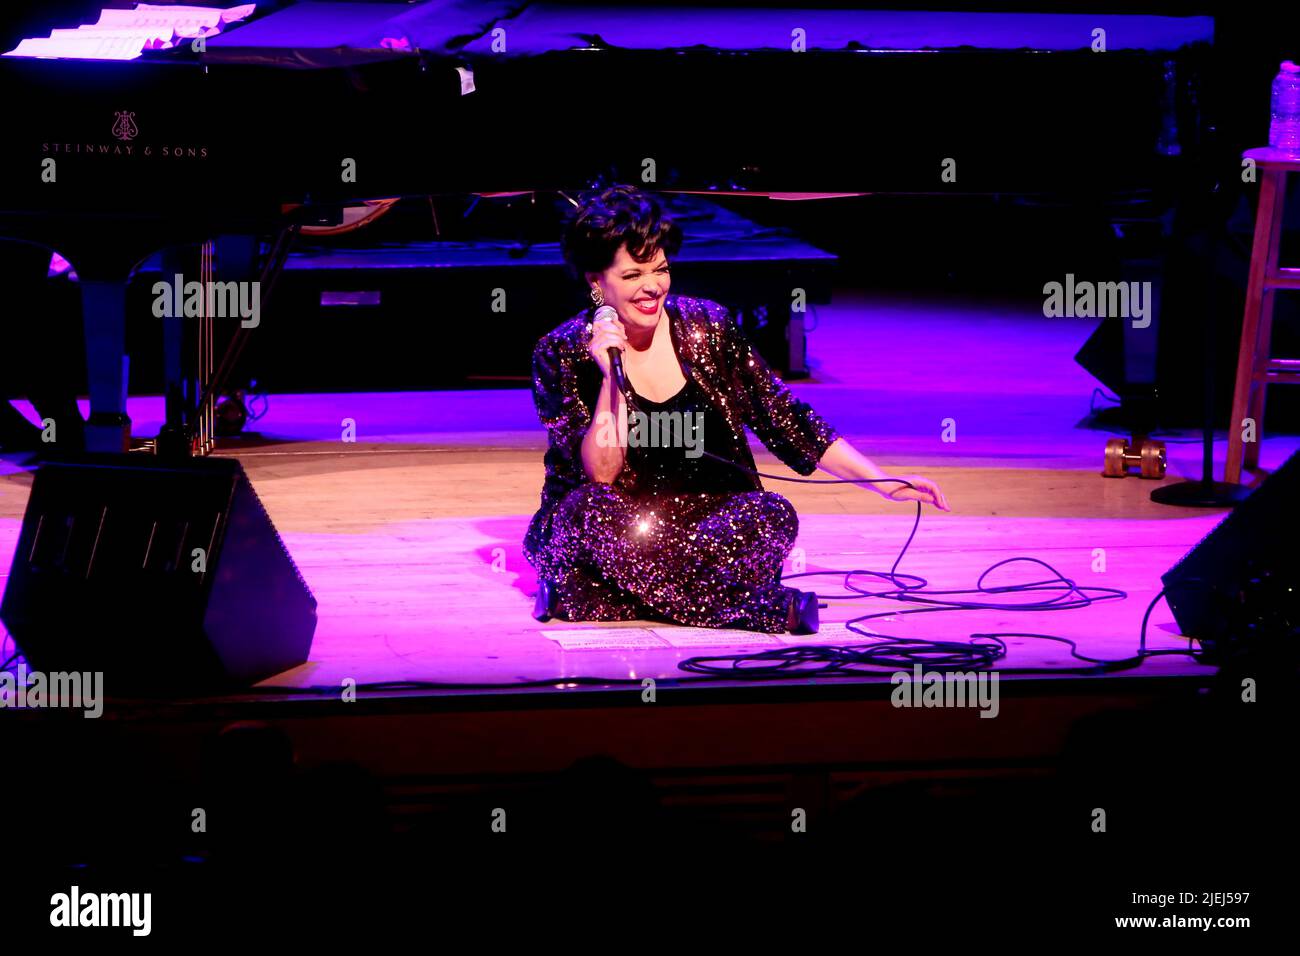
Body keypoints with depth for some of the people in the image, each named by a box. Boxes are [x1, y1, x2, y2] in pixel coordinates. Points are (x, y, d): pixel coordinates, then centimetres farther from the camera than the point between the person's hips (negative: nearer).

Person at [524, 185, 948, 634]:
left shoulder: (706, 326, -3)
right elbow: (600, 475, -15)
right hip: (609, 530, -2)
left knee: (771, 514, -26)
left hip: (703, 518, 2)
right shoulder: (562, 354, -9)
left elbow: (783, 418, 1)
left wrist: (884, 483, -6)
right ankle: (761, 607, -28)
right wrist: (610, 376, -27)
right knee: (593, 510, -34)